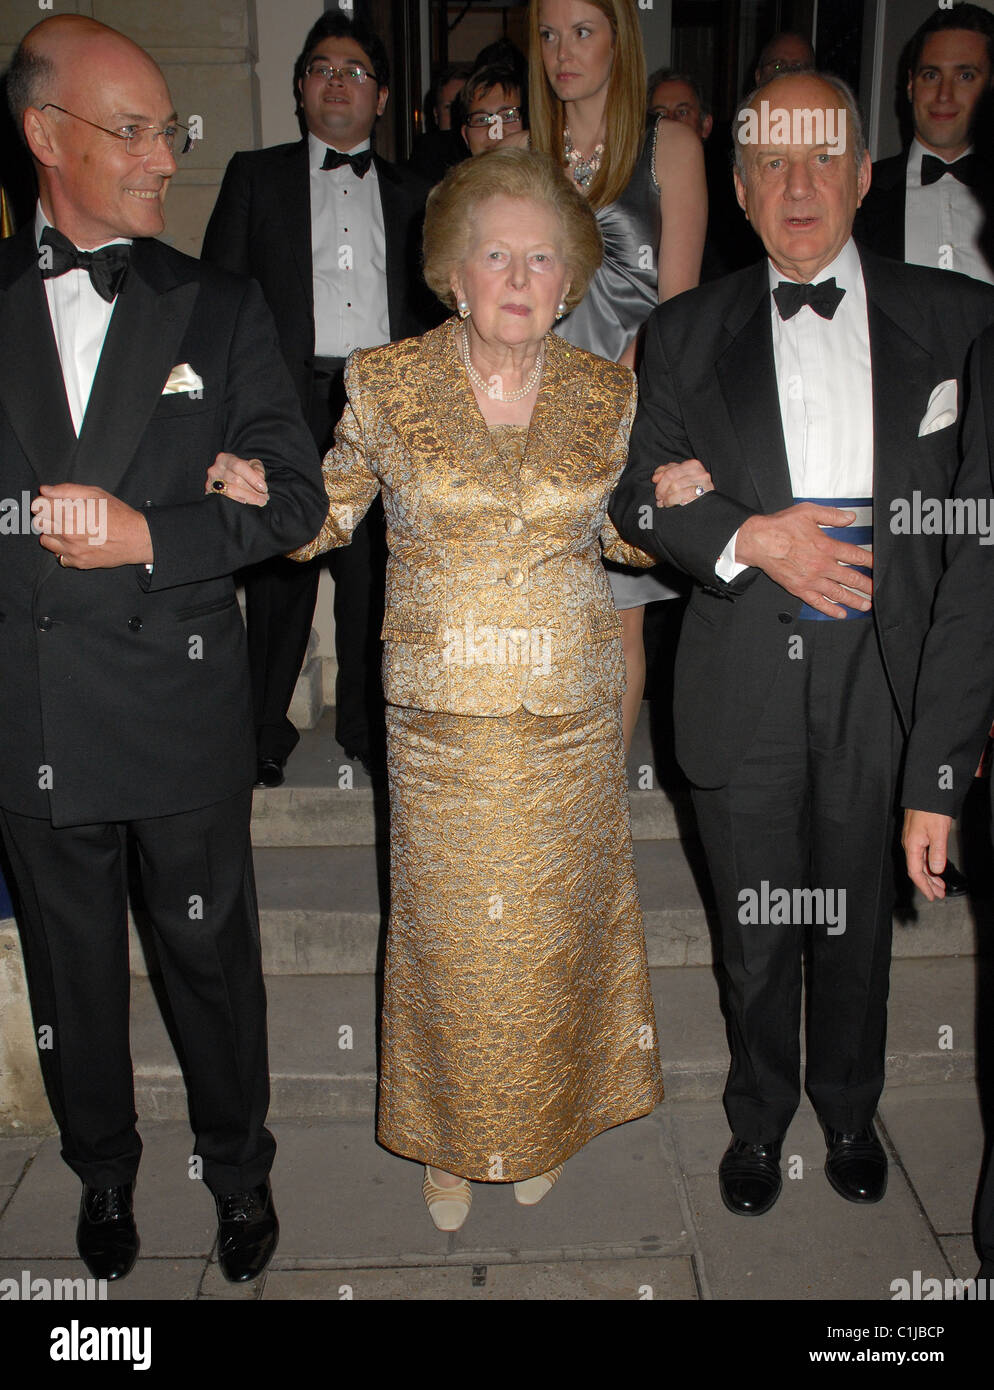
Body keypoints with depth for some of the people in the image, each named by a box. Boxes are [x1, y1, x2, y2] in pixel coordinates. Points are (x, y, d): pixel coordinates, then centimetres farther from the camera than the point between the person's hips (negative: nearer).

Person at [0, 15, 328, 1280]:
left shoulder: (220, 308, 3)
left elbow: (292, 496, -3)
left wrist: (151, 535, -15)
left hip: (183, 701, -1)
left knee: (212, 951, 13)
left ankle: (238, 1167, 37)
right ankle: (103, 1169, 42)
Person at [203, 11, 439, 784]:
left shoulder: (412, 197, 18)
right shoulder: (256, 176, 13)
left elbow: (432, 310, 15)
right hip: (288, 400, -1)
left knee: (377, 575, 4)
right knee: (279, 574, 0)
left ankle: (367, 723, 19)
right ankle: (265, 729, 15)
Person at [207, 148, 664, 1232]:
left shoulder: (607, 395, 1)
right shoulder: (385, 382, -3)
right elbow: (331, 514, 5)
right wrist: (267, 498, -15)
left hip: (569, 719, 1)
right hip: (440, 716, -1)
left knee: (552, 923, 13)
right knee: (448, 929, 10)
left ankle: (543, 1125, 39)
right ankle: (453, 1137, 36)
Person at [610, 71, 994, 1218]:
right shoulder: (686, 332, 5)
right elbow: (641, 499, 3)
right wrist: (748, 535, -15)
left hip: (887, 671, 1)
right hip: (744, 680, 0)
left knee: (858, 916, 16)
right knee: (755, 929, 13)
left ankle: (849, 1112, 42)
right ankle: (758, 1118, 38)